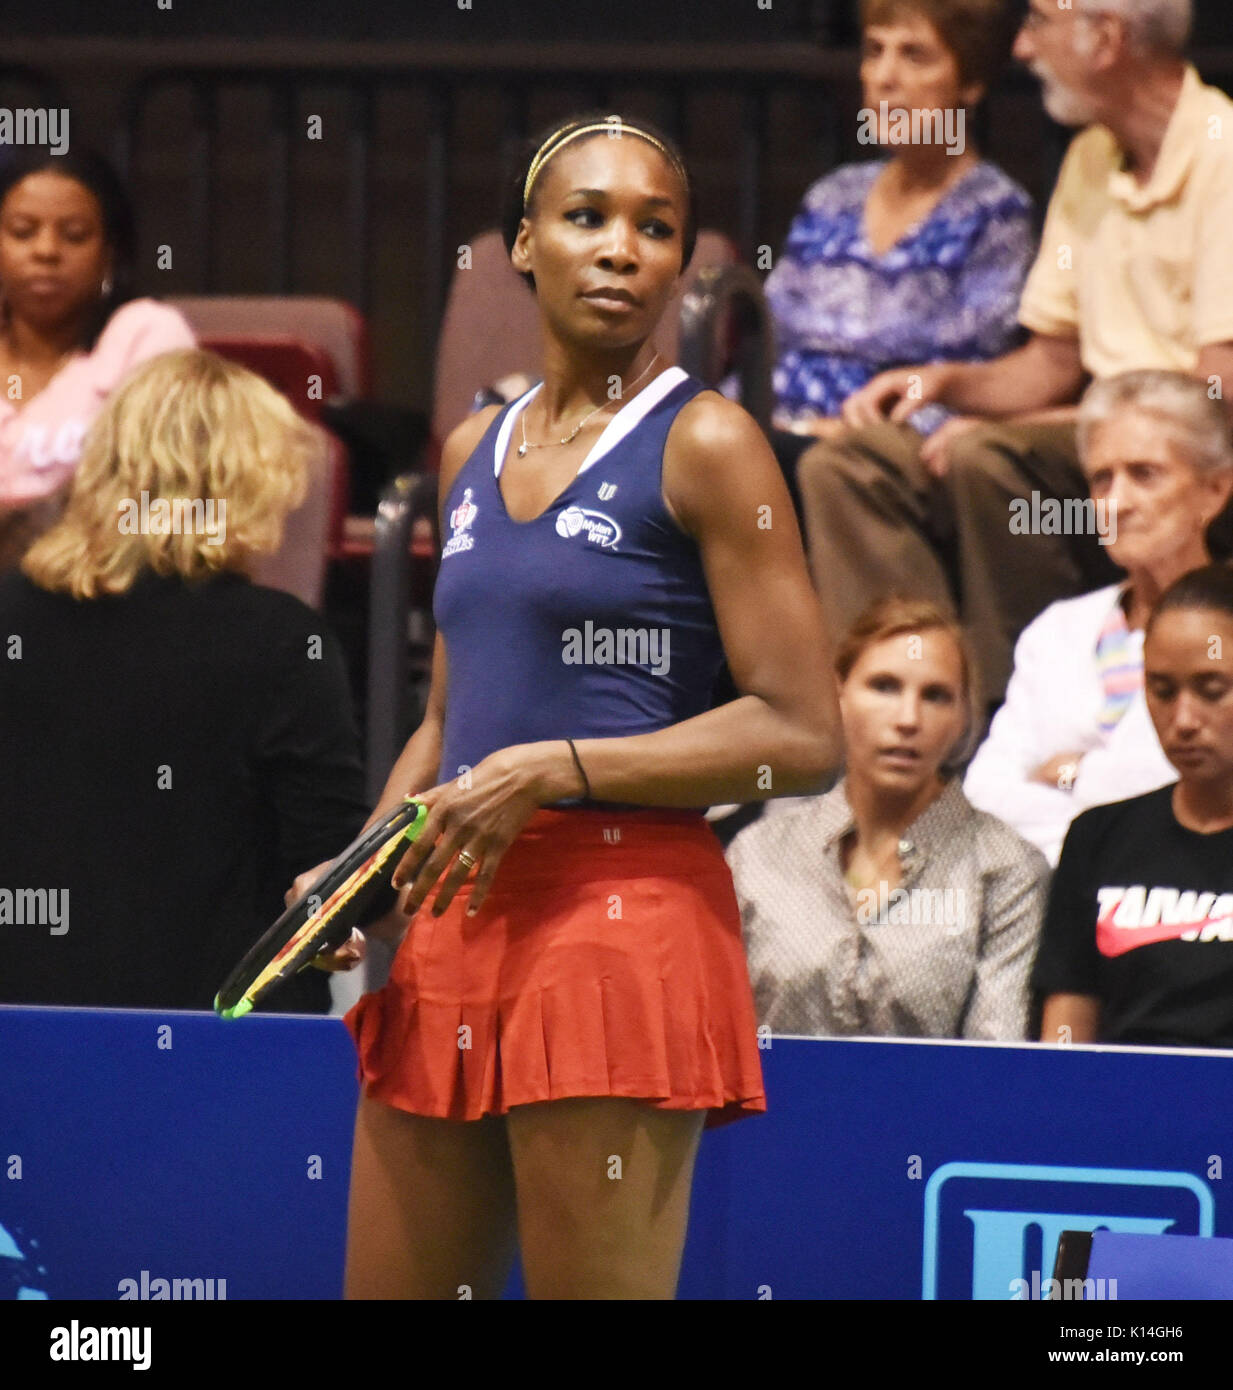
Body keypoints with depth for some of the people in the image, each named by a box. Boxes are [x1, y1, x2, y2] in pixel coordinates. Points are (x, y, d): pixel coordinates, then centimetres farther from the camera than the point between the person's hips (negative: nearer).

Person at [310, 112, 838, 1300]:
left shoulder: (703, 445, -3)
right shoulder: (474, 452, 17)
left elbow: (800, 736, -10)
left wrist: (554, 771, -14)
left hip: (620, 918, -7)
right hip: (452, 917, 7)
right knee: (390, 1285, 7)